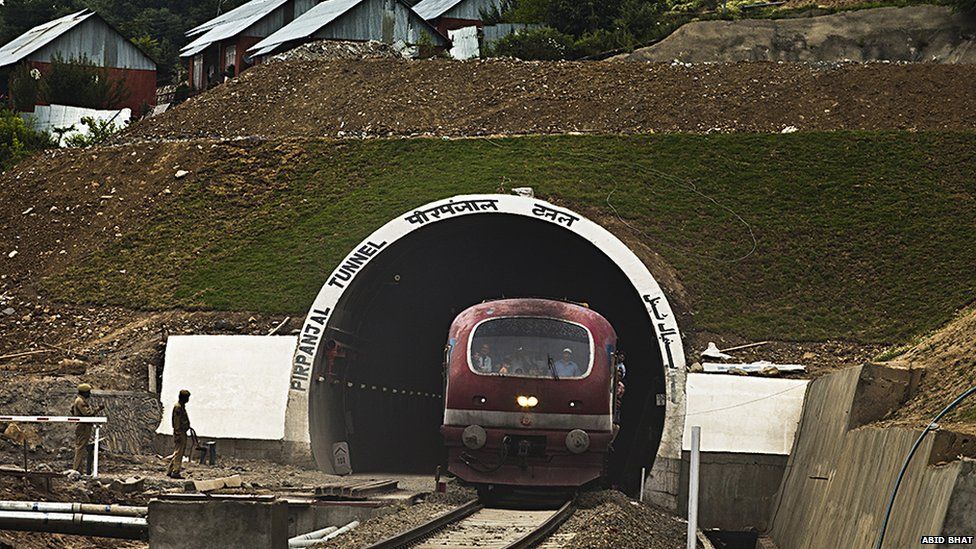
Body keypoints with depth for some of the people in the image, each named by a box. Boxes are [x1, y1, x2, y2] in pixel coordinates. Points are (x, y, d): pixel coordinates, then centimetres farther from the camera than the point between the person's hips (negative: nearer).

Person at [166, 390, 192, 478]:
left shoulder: (182, 406, 17)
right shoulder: (177, 407, -15)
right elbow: (176, 422, -19)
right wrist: (178, 434, -22)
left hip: (183, 433, 10)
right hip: (179, 432, -10)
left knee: (179, 453, 12)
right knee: (178, 452, -8)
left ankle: (169, 471, 16)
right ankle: (175, 472, -7)